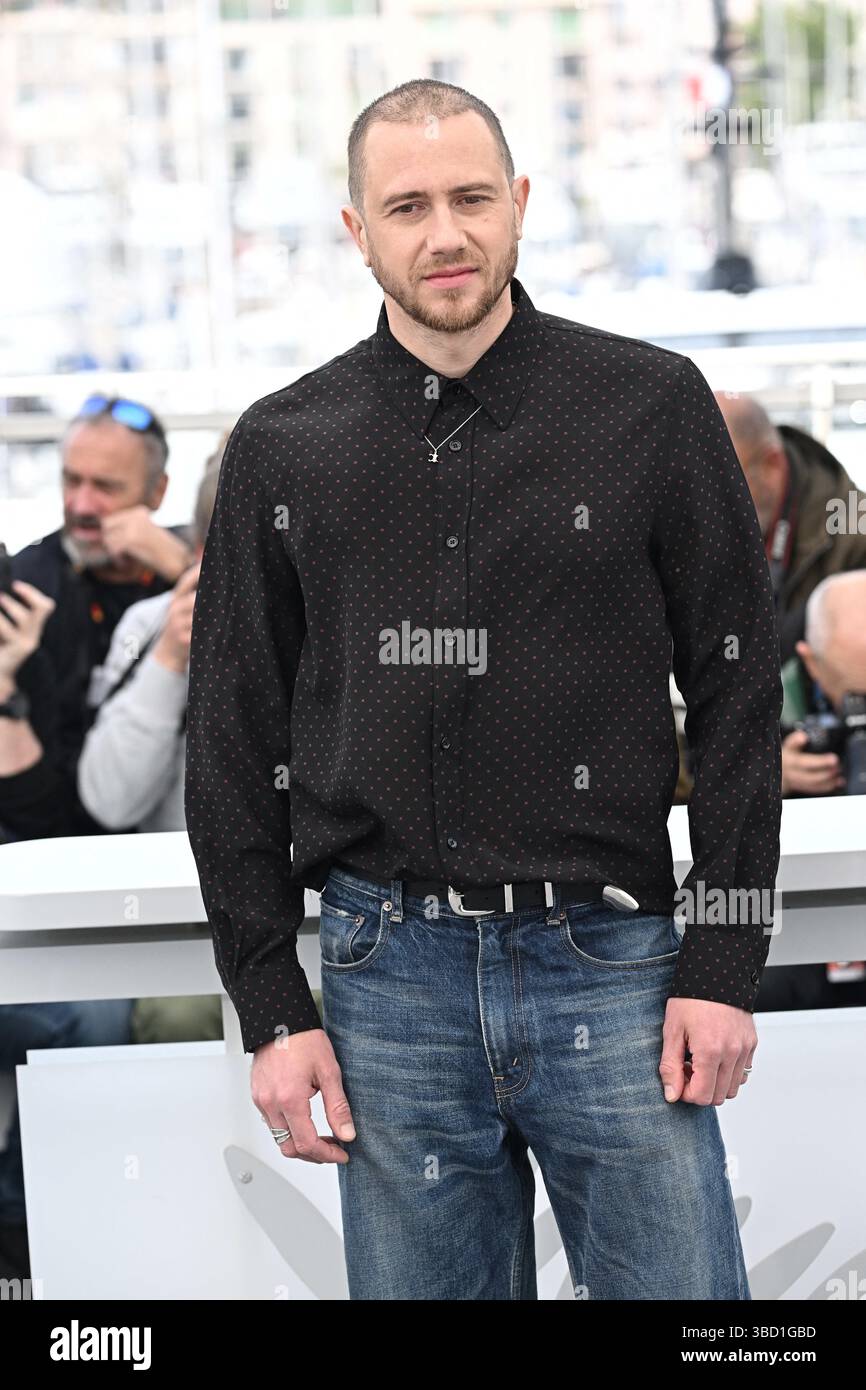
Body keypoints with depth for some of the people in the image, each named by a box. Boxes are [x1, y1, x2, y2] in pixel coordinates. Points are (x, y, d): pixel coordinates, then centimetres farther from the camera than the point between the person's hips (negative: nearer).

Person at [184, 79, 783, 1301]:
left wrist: (724, 961, -4)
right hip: (389, 978, 2)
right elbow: (235, 742, 8)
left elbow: (736, 685, 2)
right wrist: (271, 1007, 3)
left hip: (612, 965, -1)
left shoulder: (652, 406, 1)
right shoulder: (283, 450, 5)